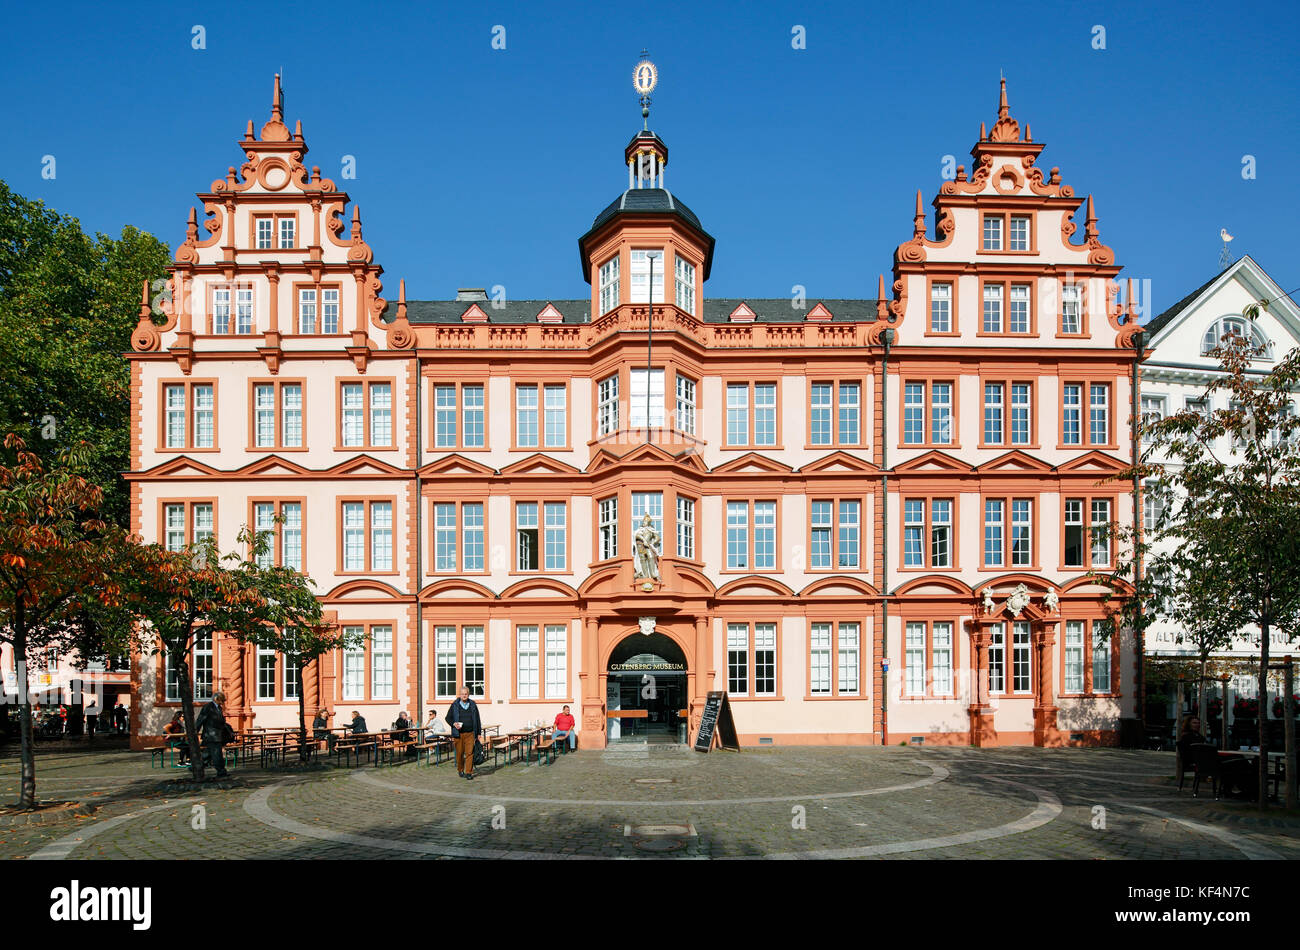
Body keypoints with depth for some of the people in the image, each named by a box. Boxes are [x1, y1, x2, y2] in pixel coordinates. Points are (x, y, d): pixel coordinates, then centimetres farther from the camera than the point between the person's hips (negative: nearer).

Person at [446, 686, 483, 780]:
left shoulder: (473, 705, 8)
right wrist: (454, 724, -11)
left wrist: (478, 733, 10)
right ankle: (460, 770, 23)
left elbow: (477, 719, 13)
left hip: (470, 733, 1)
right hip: (458, 734, -1)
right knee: (460, 753, 5)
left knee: (469, 753, -7)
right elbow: (448, 718, 9)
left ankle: (468, 772, -2)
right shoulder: (455, 705, 2)